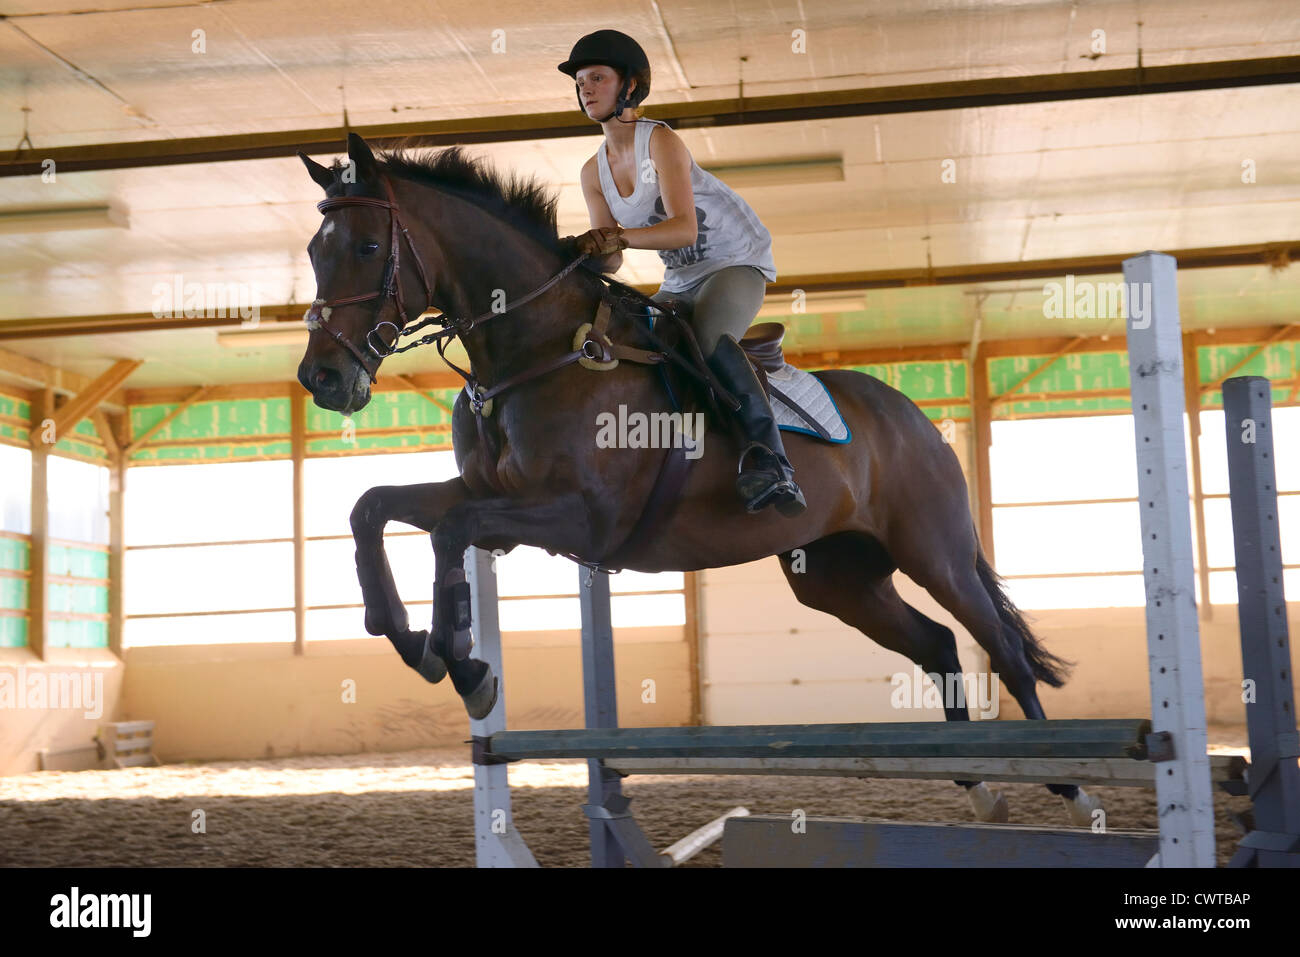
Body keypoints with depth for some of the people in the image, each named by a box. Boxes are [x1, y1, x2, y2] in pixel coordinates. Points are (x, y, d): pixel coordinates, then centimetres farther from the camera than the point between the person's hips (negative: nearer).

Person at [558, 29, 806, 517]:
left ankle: (771, 462, -42)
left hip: (736, 264, -8)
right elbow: (611, 261, -1)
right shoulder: (594, 172, 5)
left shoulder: (661, 142, -16)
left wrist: (620, 237, -43)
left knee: (709, 336, -36)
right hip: (678, 283, 8)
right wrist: (581, 254, -23)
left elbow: (684, 227, -30)